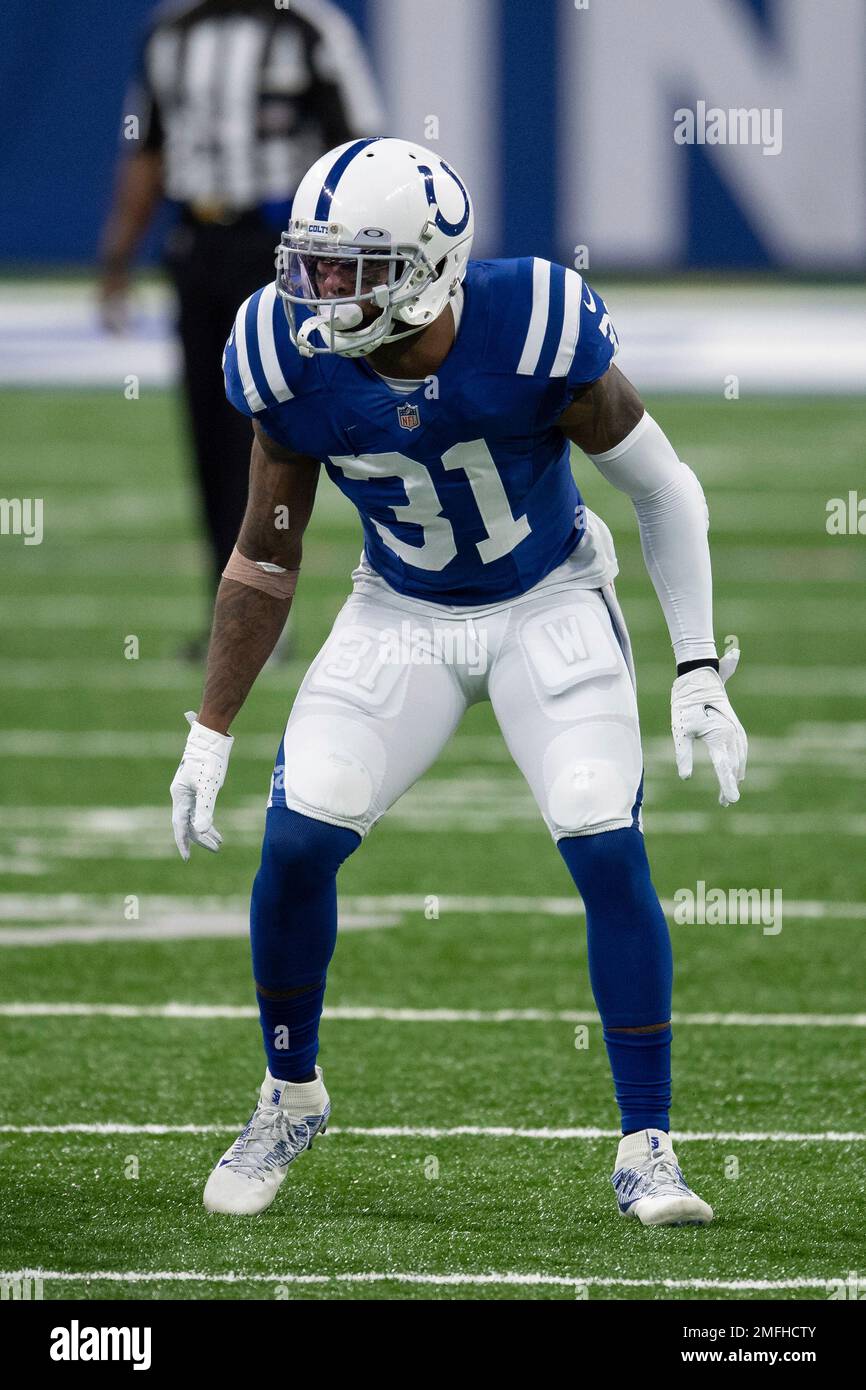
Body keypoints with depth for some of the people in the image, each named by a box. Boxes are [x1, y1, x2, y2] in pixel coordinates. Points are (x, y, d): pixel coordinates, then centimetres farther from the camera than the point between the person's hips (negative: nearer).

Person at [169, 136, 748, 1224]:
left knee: (608, 852, -16)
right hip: (402, 617, 2)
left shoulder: (534, 330, -29)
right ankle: (290, 1094, 14)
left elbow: (662, 490, -13)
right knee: (296, 840, -12)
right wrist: (209, 733, -3)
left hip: (550, 606, -2)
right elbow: (265, 554, -3)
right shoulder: (293, 362, -19)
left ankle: (646, 1146, -3)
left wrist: (699, 672, -14)